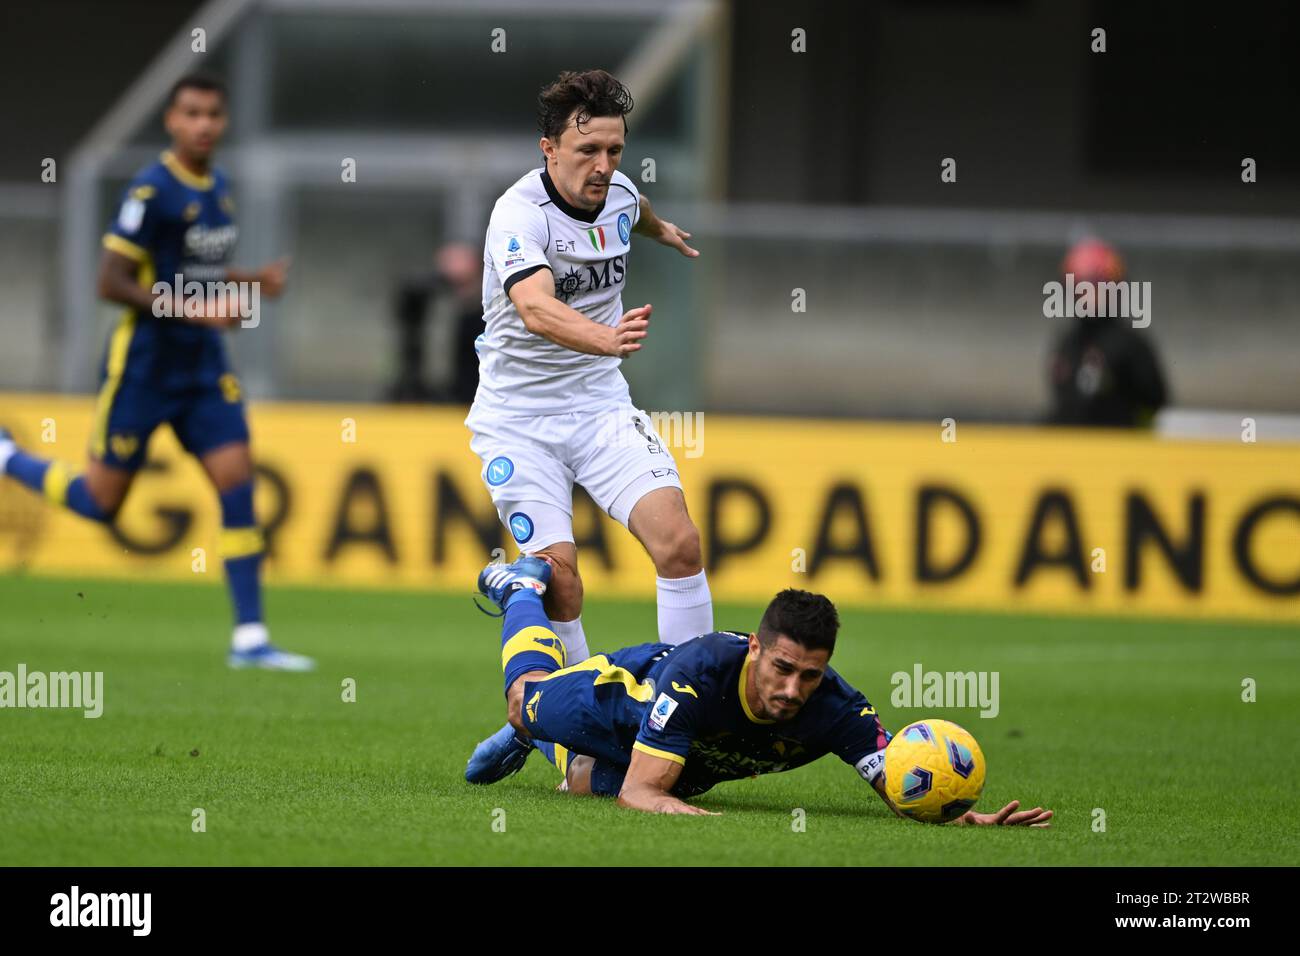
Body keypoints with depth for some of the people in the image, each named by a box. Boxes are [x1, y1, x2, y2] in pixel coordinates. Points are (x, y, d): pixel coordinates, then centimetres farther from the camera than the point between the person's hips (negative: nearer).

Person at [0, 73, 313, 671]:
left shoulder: (218, 188, 9)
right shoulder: (152, 192, -16)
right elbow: (112, 282, -19)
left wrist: (252, 283, 4)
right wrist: (194, 310, -25)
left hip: (203, 365, 6)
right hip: (143, 366, -6)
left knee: (237, 480, -7)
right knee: (100, 503, 3)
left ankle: (249, 638, -6)